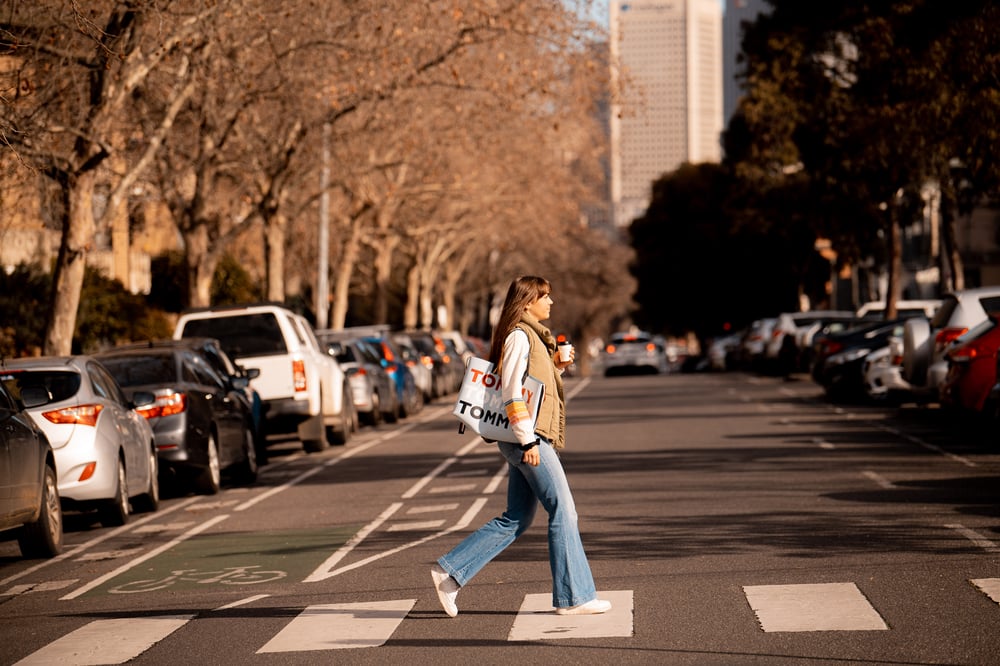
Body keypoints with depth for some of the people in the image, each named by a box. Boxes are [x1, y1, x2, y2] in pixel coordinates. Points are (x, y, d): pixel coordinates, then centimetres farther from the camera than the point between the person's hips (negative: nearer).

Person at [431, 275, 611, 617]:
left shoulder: (533, 336, 20)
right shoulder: (519, 336, -11)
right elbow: (512, 390, -19)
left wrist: (557, 366, 14)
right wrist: (528, 440, -21)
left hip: (530, 440, 10)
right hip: (528, 438, -10)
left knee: (515, 520, 10)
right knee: (562, 511, -7)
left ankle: (450, 571, 11)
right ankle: (573, 597, -3)